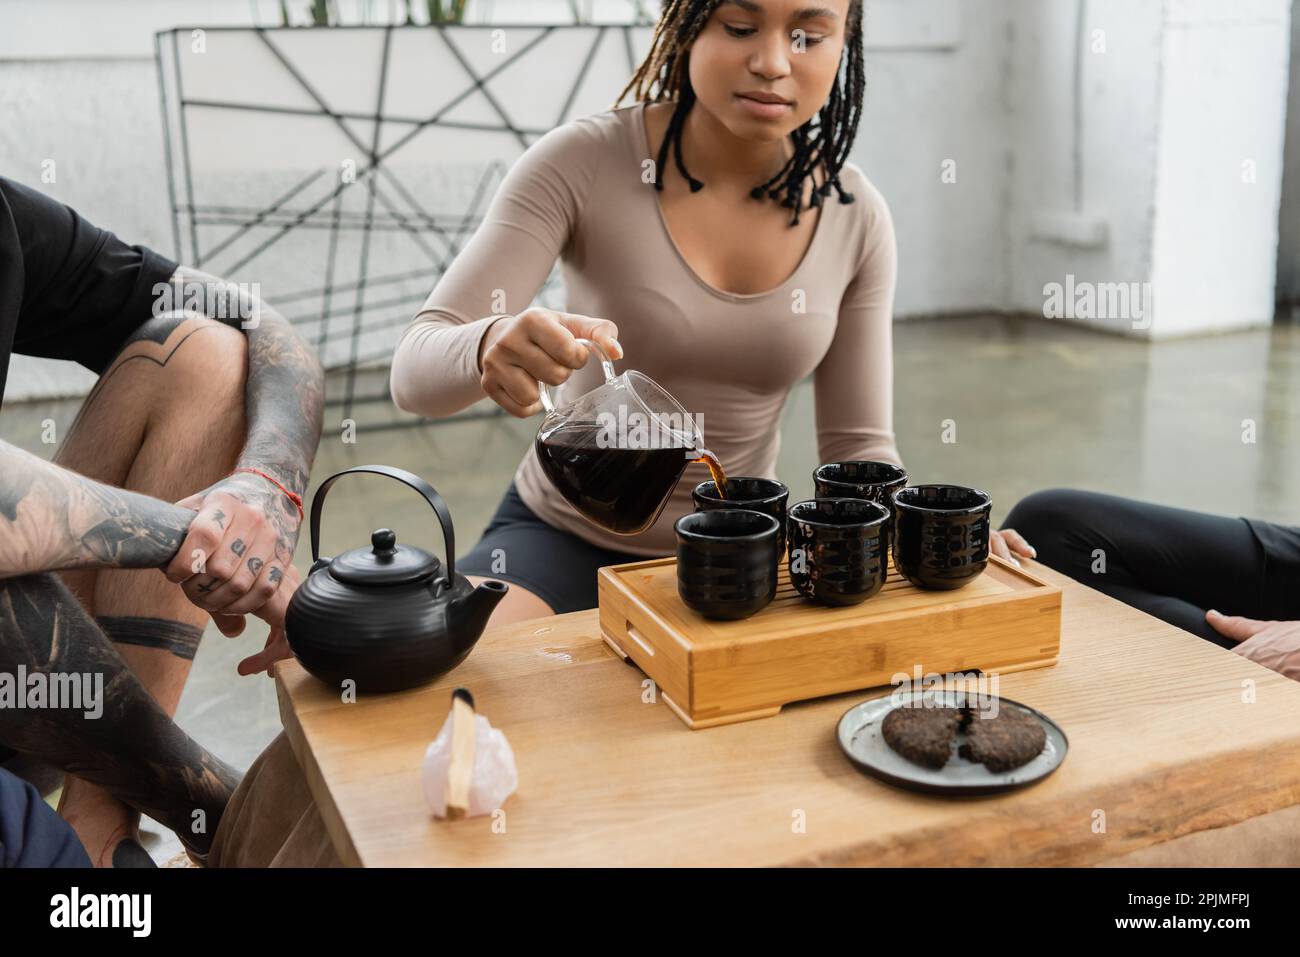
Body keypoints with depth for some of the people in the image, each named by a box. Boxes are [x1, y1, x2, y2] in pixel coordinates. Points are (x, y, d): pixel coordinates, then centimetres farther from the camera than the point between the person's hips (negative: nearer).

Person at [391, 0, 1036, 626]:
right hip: (564, 538, -3)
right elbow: (416, 370, -21)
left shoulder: (855, 218, -6)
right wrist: (491, 347, -45)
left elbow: (858, 449, -1)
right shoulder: (582, 164, -16)